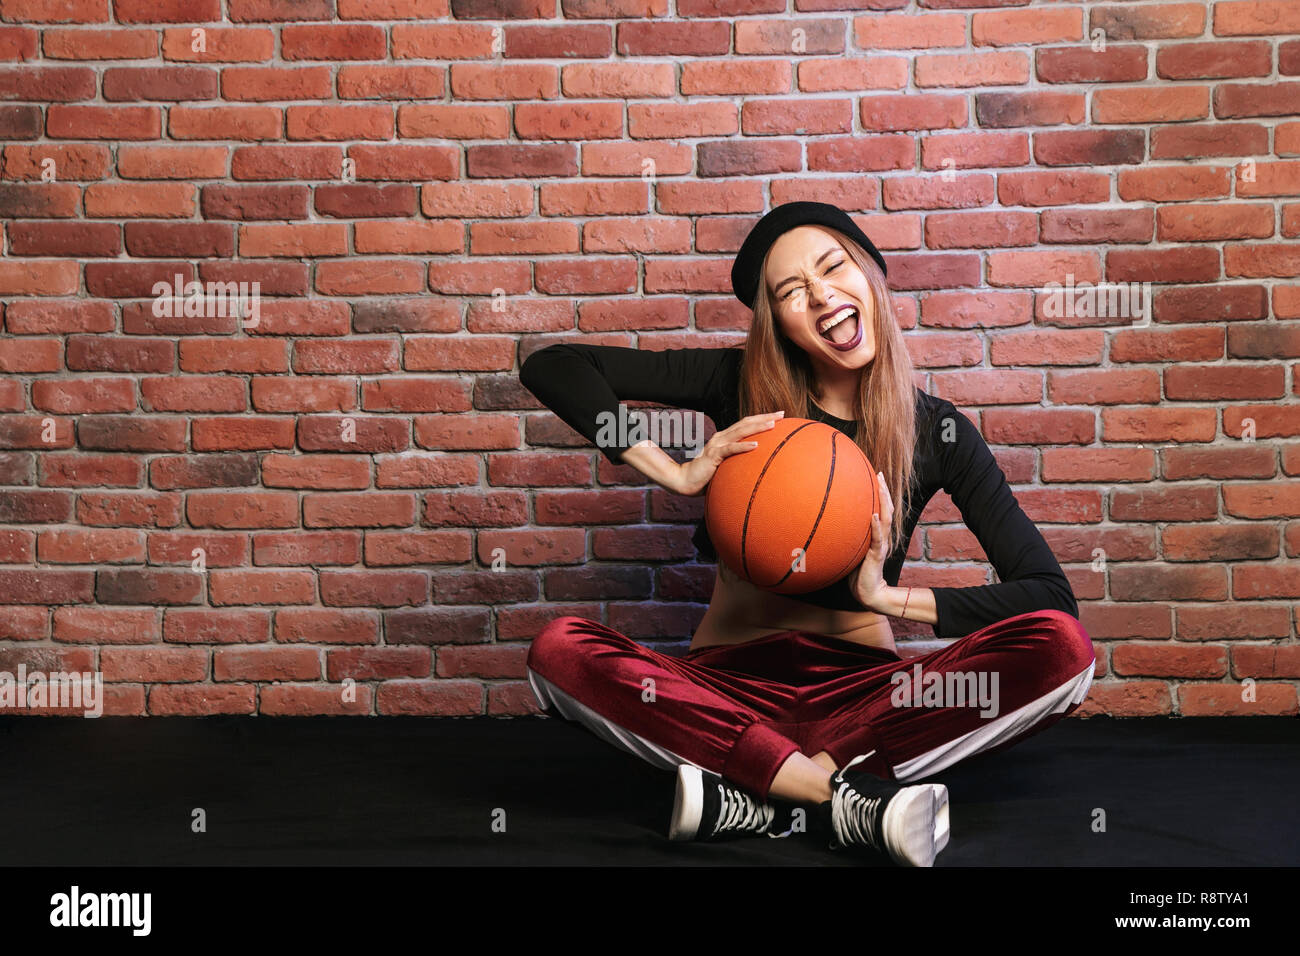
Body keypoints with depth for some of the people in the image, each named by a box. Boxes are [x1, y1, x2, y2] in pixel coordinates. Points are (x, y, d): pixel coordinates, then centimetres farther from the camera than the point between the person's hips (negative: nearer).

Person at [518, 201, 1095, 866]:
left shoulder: (937, 432, -1)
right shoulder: (742, 385, -2)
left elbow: (1051, 595, -5)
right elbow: (551, 366, -7)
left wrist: (889, 597, -16)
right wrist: (676, 474, -17)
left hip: (860, 683, 1)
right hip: (730, 680, 0)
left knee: (1063, 650, -25)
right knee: (558, 650, -29)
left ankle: (754, 795, -28)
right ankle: (845, 796, -30)